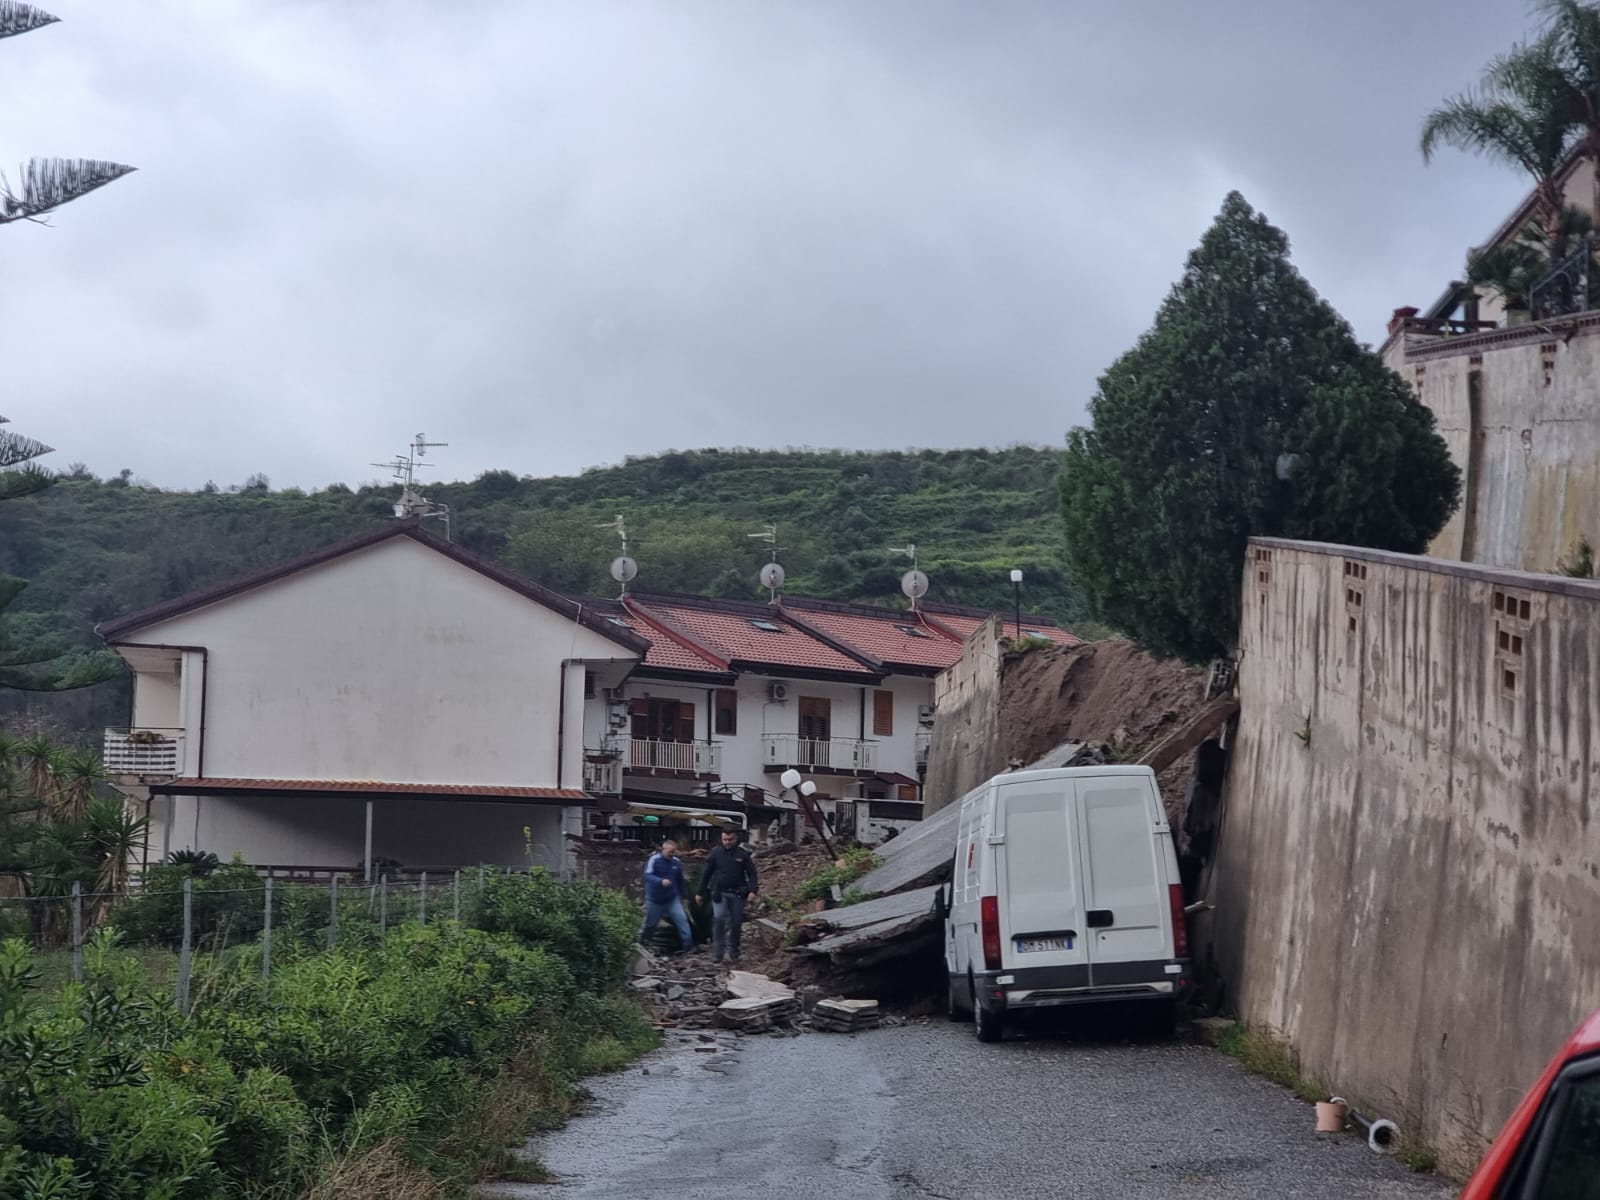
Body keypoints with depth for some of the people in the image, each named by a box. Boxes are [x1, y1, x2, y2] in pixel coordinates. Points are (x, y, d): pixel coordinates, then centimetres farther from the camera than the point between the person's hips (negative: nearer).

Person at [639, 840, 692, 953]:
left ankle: (688, 945, -13)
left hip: (672, 899, 3)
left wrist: (681, 896, 21)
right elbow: (648, 876, -26)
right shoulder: (654, 860, -15)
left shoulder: (676, 862, 0)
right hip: (655, 900, -3)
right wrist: (661, 881, -43)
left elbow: (680, 880, 14)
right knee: (650, 924, 11)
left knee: (682, 919, -13)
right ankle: (640, 943, 36)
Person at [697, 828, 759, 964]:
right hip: (719, 893, -1)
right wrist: (701, 892, 9)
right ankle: (717, 951, -13)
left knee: (736, 922, 6)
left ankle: (734, 951, 21)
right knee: (719, 918, -17)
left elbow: (752, 874, 1)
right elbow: (706, 874, 9)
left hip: (737, 894, 1)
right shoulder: (716, 854, 3)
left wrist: (752, 890, -14)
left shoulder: (743, 855, 3)